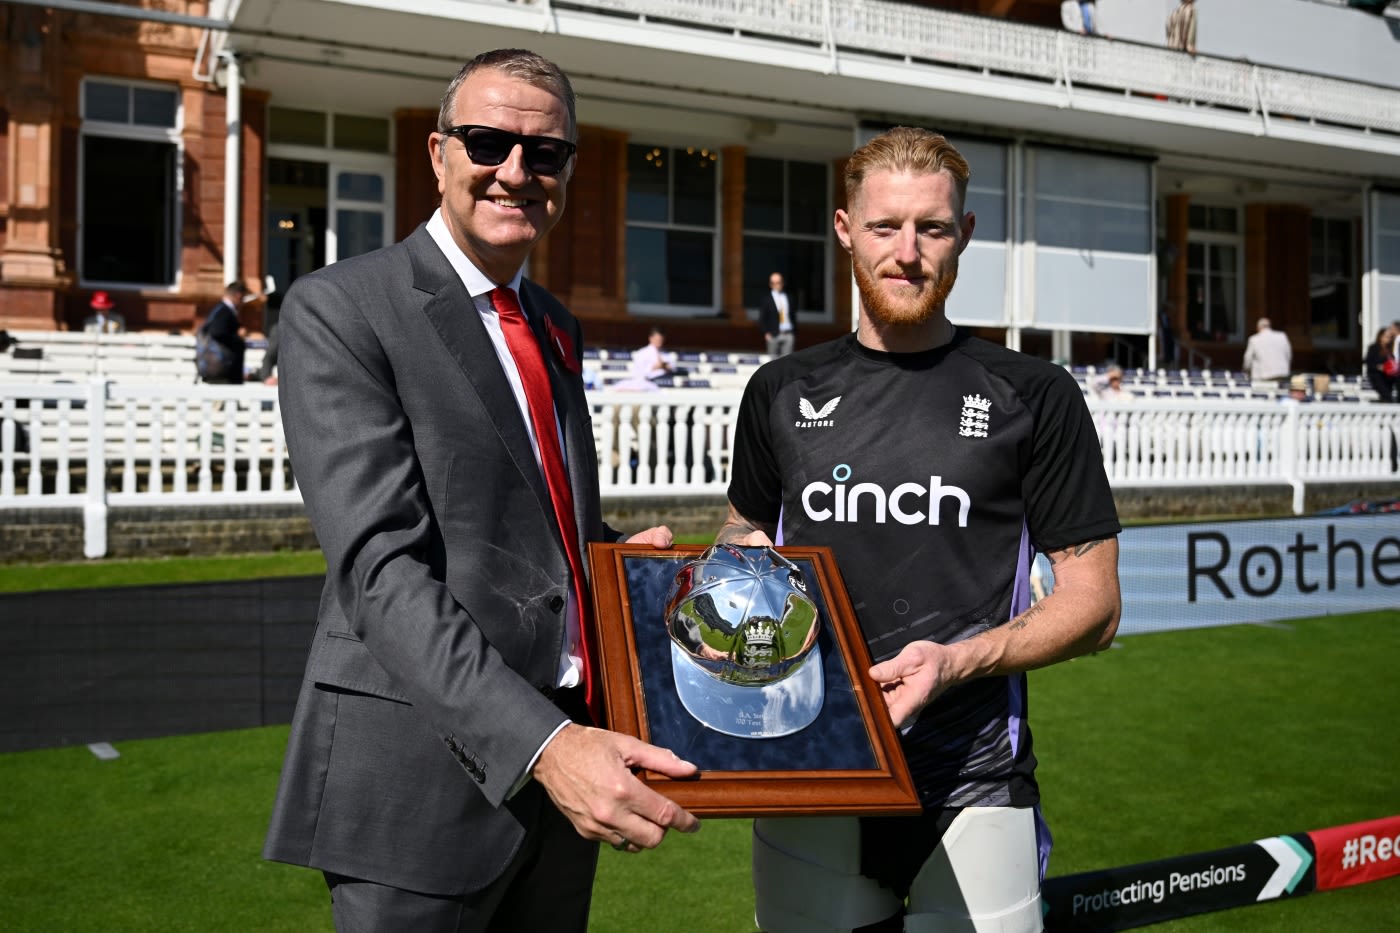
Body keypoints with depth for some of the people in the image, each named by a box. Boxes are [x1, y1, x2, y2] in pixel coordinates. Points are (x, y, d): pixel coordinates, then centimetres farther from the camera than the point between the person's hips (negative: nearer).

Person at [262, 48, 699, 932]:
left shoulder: (557, 327, 13)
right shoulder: (338, 309, -10)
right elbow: (383, 568, -20)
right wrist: (540, 744, -30)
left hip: (569, 749, 7)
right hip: (424, 771, -7)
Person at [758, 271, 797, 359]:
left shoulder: (788, 298, 14)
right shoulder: (766, 300, 3)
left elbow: (793, 317, 15)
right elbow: (762, 319, 1)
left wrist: (794, 333, 10)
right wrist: (766, 333, -9)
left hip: (788, 334, 3)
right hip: (773, 335, -3)